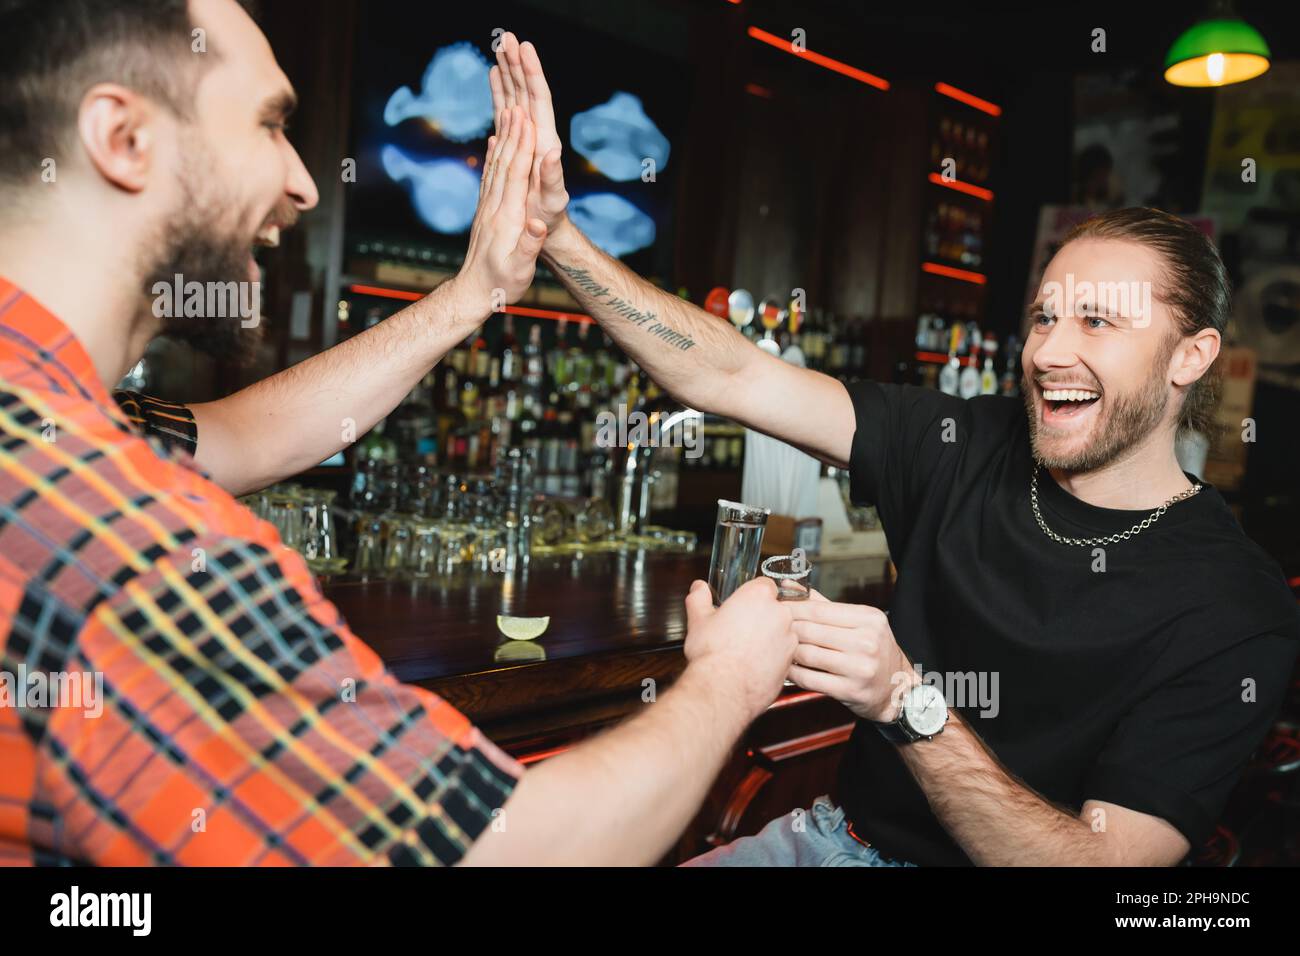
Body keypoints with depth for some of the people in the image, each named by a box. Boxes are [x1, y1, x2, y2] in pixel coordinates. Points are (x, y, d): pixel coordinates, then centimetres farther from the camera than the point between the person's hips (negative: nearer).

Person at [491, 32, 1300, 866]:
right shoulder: (970, 448, -5)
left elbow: (1105, 857, -21)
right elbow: (732, 377, -10)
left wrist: (906, 701, -35)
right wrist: (556, 229, -17)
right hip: (841, 829, 3)